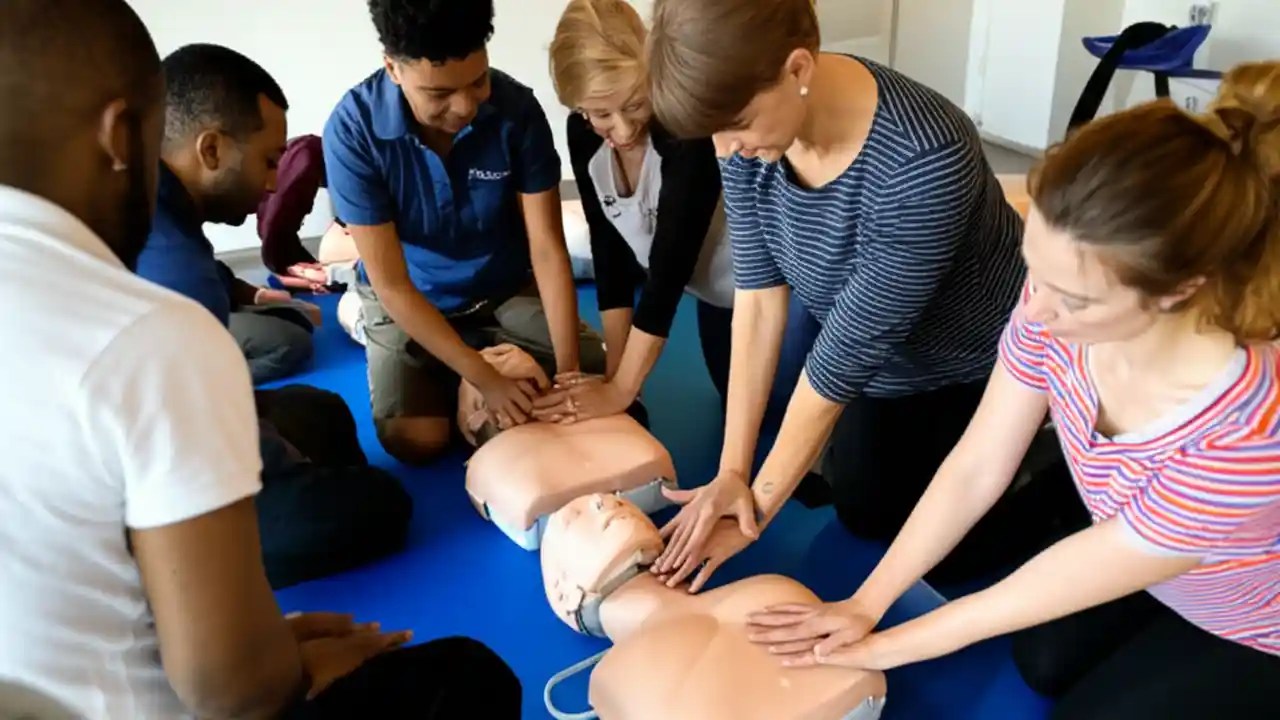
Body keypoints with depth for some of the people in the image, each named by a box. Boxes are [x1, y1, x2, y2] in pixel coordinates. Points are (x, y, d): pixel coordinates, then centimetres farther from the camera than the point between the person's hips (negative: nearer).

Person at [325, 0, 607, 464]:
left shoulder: (516, 108, -23)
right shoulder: (353, 129, -28)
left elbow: (548, 250, -19)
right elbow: (392, 286, -25)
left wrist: (569, 370, -26)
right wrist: (486, 380, -30)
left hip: (508, 290, 2)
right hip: (410, 302, -2)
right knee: (415, 440, -20)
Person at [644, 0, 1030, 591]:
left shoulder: (922, 163, -40)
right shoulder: (750, 120, -21)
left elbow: (847, 350, -32)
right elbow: (759, 295, -18)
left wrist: (758, 505, -23)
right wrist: (733, 470, -20)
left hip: (977, 367, -5)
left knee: (951, 551, 8)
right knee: (864, 515, 17)